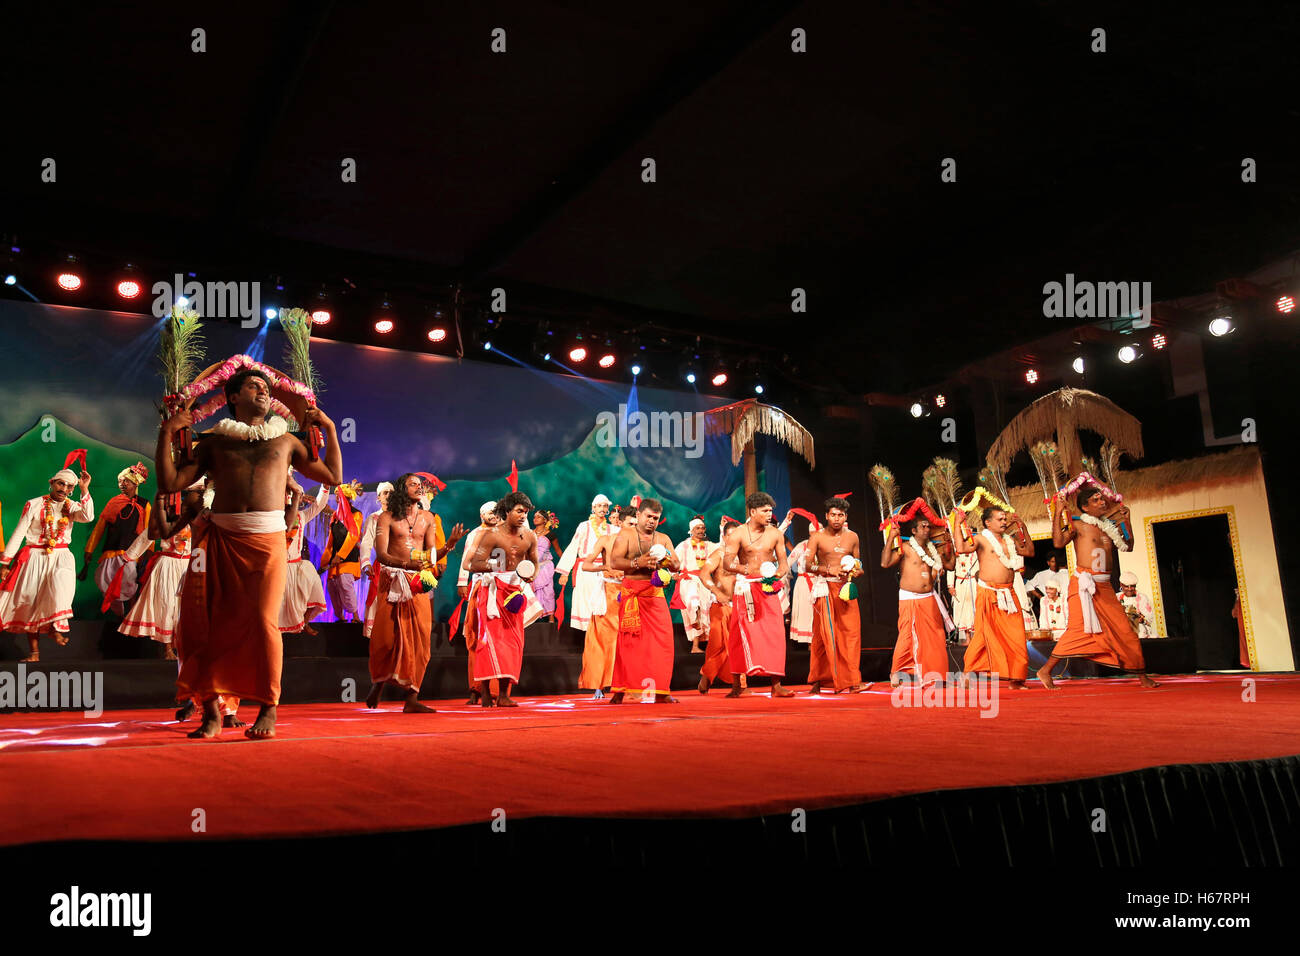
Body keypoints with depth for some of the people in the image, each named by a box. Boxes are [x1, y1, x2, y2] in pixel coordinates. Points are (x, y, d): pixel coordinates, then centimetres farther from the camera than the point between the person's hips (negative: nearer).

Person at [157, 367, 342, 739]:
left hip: (268, 540, -1)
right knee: (209, 622, -1)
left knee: (263, 621, -11)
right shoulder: (213, 440, 17)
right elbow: (169, 484, 10)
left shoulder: (285, 440, 19)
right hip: (222, 538, 1)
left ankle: (268, 710, 0)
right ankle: (212, 711, 12)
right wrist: (166, 435, 5)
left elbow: (333, 476, 18)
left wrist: (329, 429, 15)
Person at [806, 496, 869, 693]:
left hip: (846, 588, 3)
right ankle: (816, 682, 6)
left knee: (851, 632, -5)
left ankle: (852, 682, -3)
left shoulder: (852, 537, 11)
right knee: (824, 635, -2)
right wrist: (830, 570, -16)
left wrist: (855, 572, -2)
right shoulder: (817, 537, -1)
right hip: (825, 588, -3)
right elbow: (807, 565, -4)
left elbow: (858, 564, 20)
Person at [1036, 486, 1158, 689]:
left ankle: (1142, 676, 17)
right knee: (1079, 629, -15)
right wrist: (1058, 513, -16)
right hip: (1084, 584, -6)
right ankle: (1045, 670, -9)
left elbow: (1128, 546, 21)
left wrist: (1126, 521, 13)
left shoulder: (1109, 526, 17)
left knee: (1124, 629, 7)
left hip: (1104, 586, 6)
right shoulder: (1078, 524, -1)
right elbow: (1058, 542, -16)